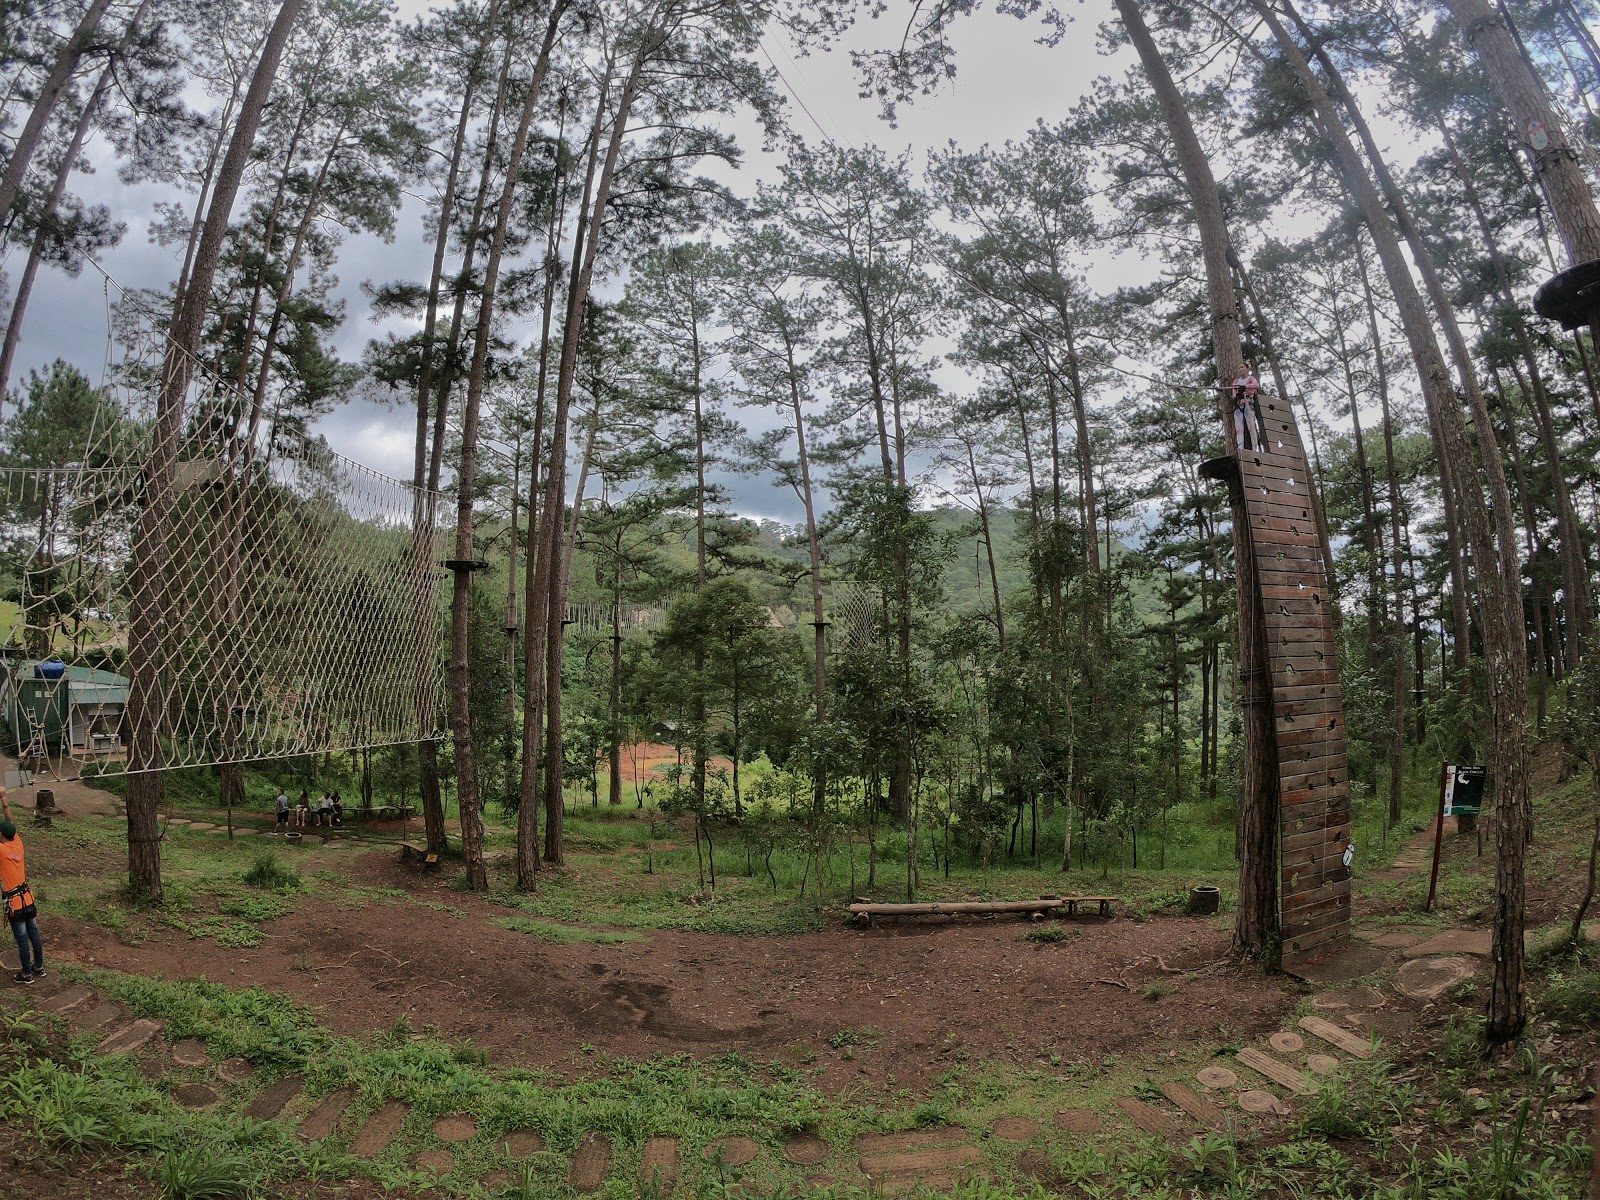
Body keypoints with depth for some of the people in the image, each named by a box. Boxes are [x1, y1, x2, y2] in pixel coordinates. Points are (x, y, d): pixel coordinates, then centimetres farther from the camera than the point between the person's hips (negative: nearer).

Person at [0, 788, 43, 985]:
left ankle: (26, 974, 14)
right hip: (28, 898, 7)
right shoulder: (18, 844, -1)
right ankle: (39, 967, 26)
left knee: (22, 939, 4)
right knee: (34, 934, 15)